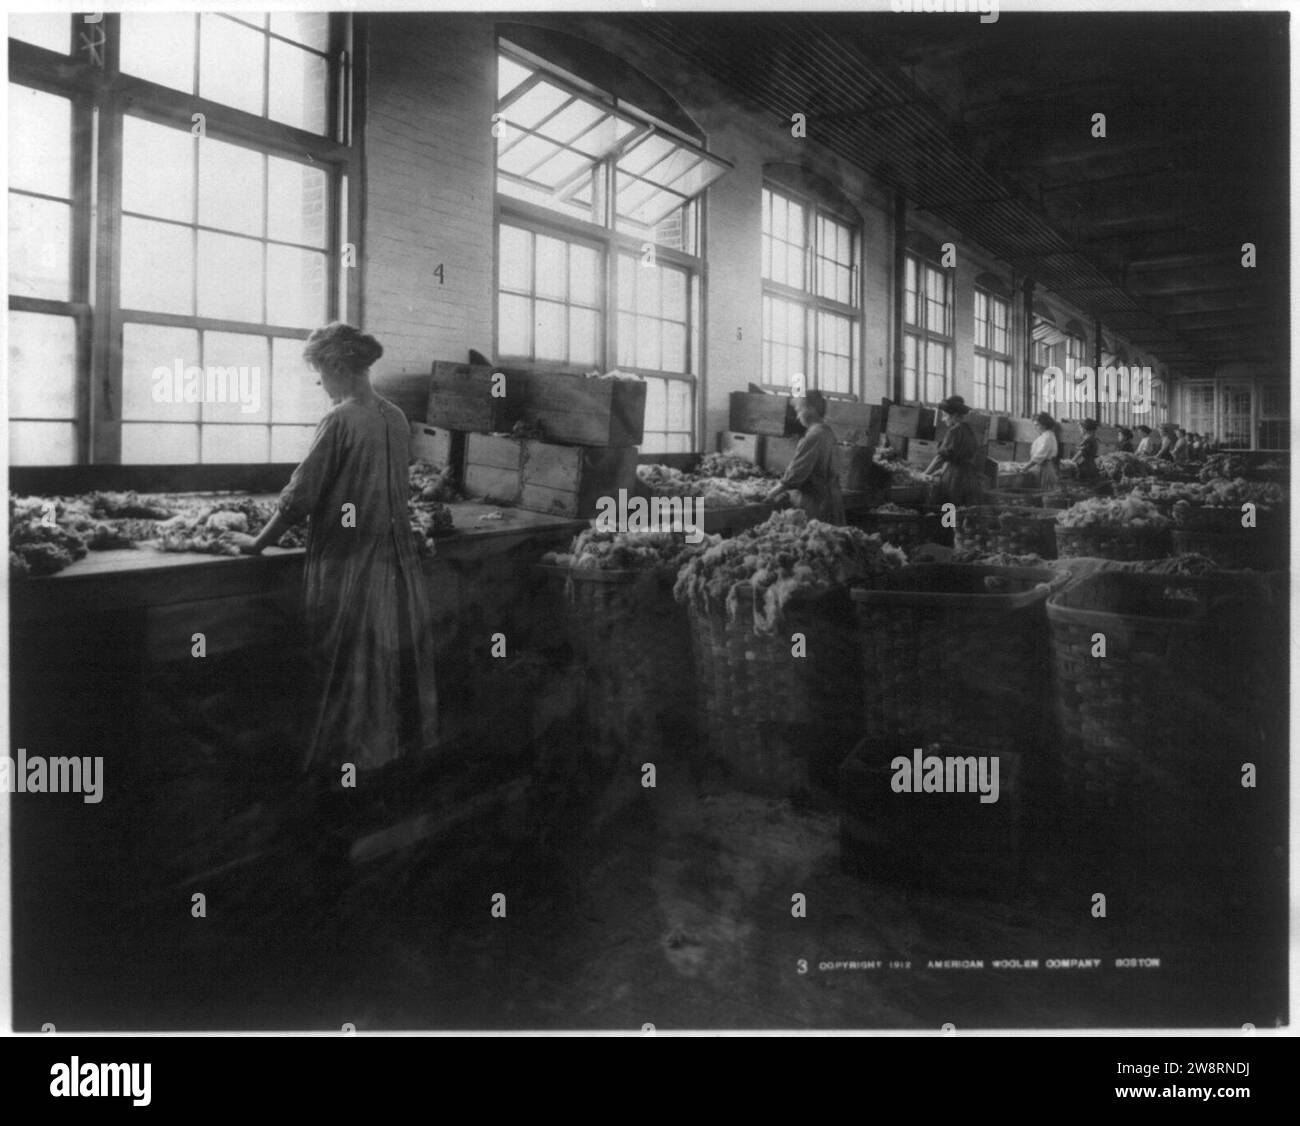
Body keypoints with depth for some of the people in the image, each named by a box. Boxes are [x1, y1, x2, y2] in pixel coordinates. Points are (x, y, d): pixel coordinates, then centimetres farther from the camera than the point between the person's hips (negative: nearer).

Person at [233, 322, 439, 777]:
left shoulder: (340, 421, -15)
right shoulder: (395, 418, 5)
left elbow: (300, 497, -13)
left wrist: (258, 543, -1)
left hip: (349, 567, -6)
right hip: (397, 558, 6)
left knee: (347, 669, 4)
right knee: (398, 655, 15)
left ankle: (342, 763, 14)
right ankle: (402, 745, 28)